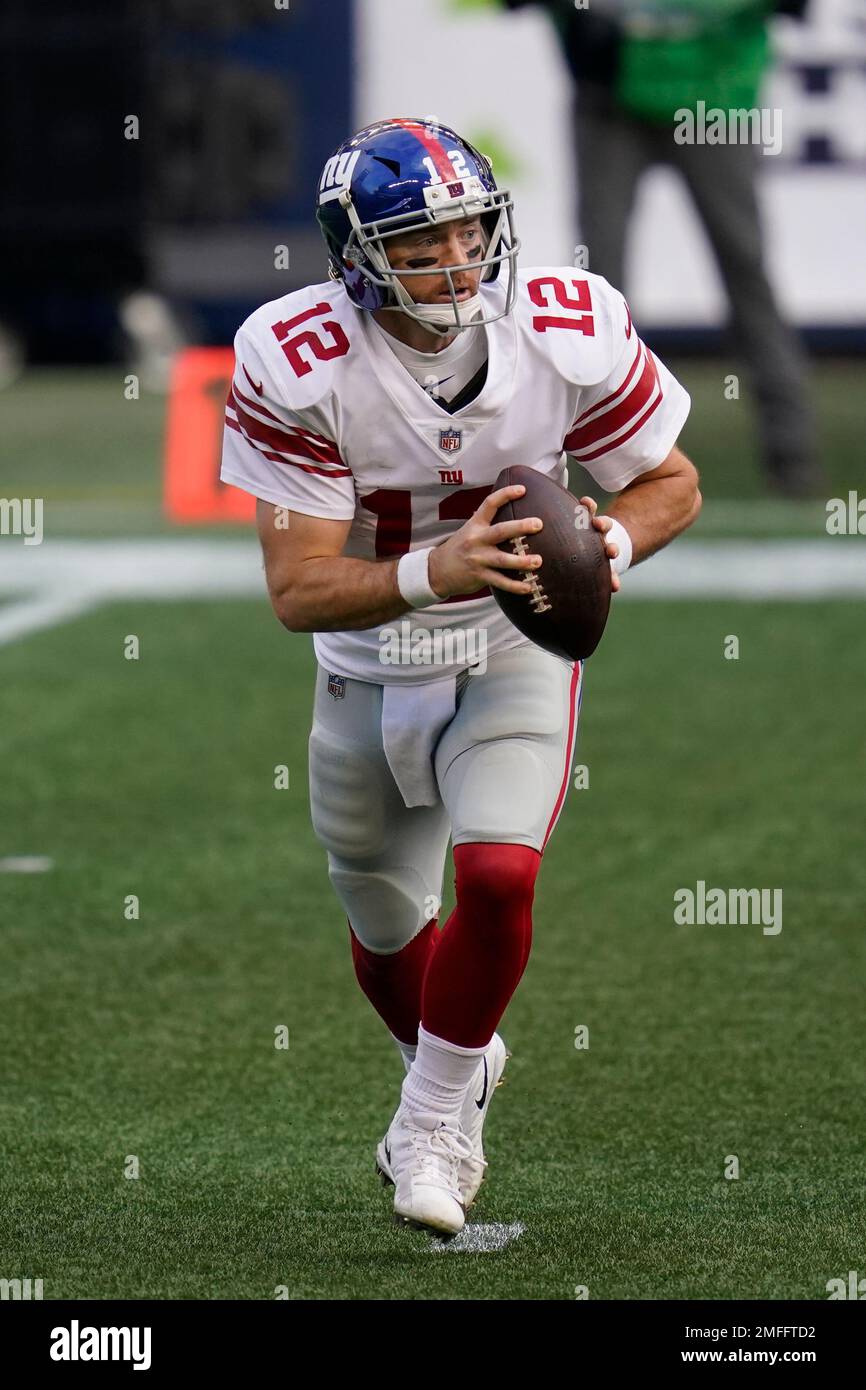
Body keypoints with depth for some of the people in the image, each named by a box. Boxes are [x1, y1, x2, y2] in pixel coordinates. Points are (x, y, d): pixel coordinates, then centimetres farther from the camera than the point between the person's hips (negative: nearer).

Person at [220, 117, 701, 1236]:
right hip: (368, 671, 1)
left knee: (497, 877, -23)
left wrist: (609, 544, -26)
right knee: (387, 932, 16)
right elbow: (298, 589, -27)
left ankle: (434, 1116, 1)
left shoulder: (569, 332, -20)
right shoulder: (297, 364, -26)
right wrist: (437, 572, -44)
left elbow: (671, 484, -4)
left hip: (516, 652, -1)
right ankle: (462, 1064, 51)